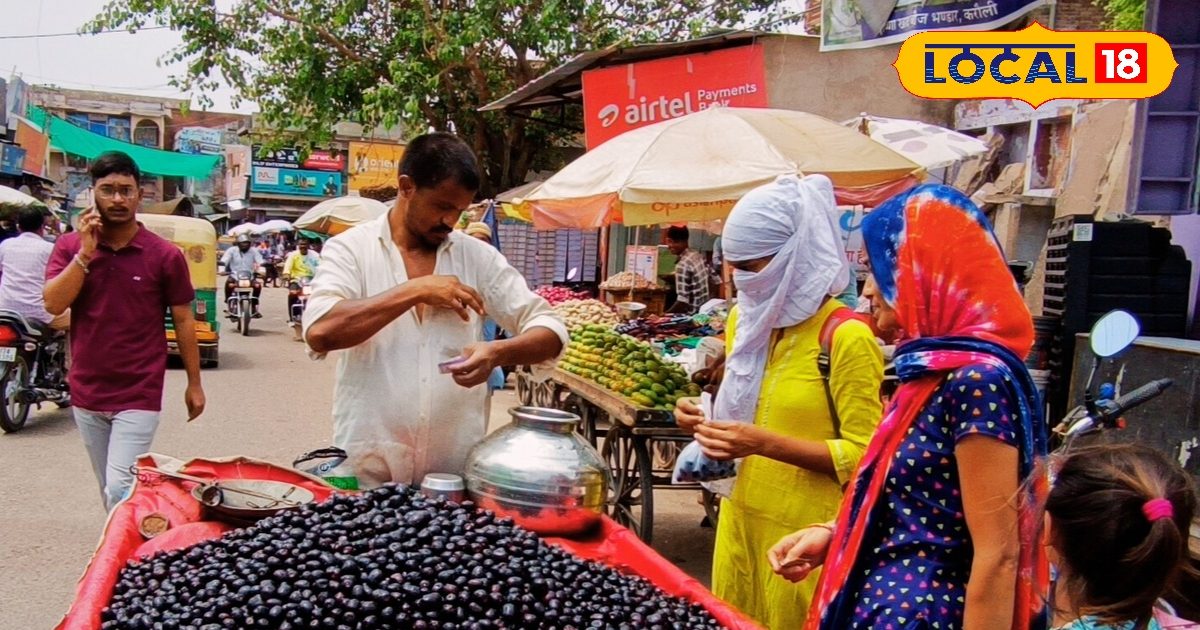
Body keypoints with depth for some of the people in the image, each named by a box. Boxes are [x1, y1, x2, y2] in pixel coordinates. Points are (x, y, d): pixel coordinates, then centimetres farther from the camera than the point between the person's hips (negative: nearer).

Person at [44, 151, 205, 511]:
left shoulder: (165, 255, -6)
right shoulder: (70, 246, 2)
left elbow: (183, 321, 0)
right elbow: (53, 304, -10)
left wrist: (194, 383, 3)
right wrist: (86, 252, -17)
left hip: (139, 397, -4)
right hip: (86, 394, 4)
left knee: (121, 490, -12)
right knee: (109, 491, 17)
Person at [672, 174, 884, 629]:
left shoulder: (847, 338, -17)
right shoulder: (746, 320, 6)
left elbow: (863, 455, -16)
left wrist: (767, 444, -25)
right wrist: (709, 423, -1)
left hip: (806, 534, -7)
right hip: (742, 519, 7)